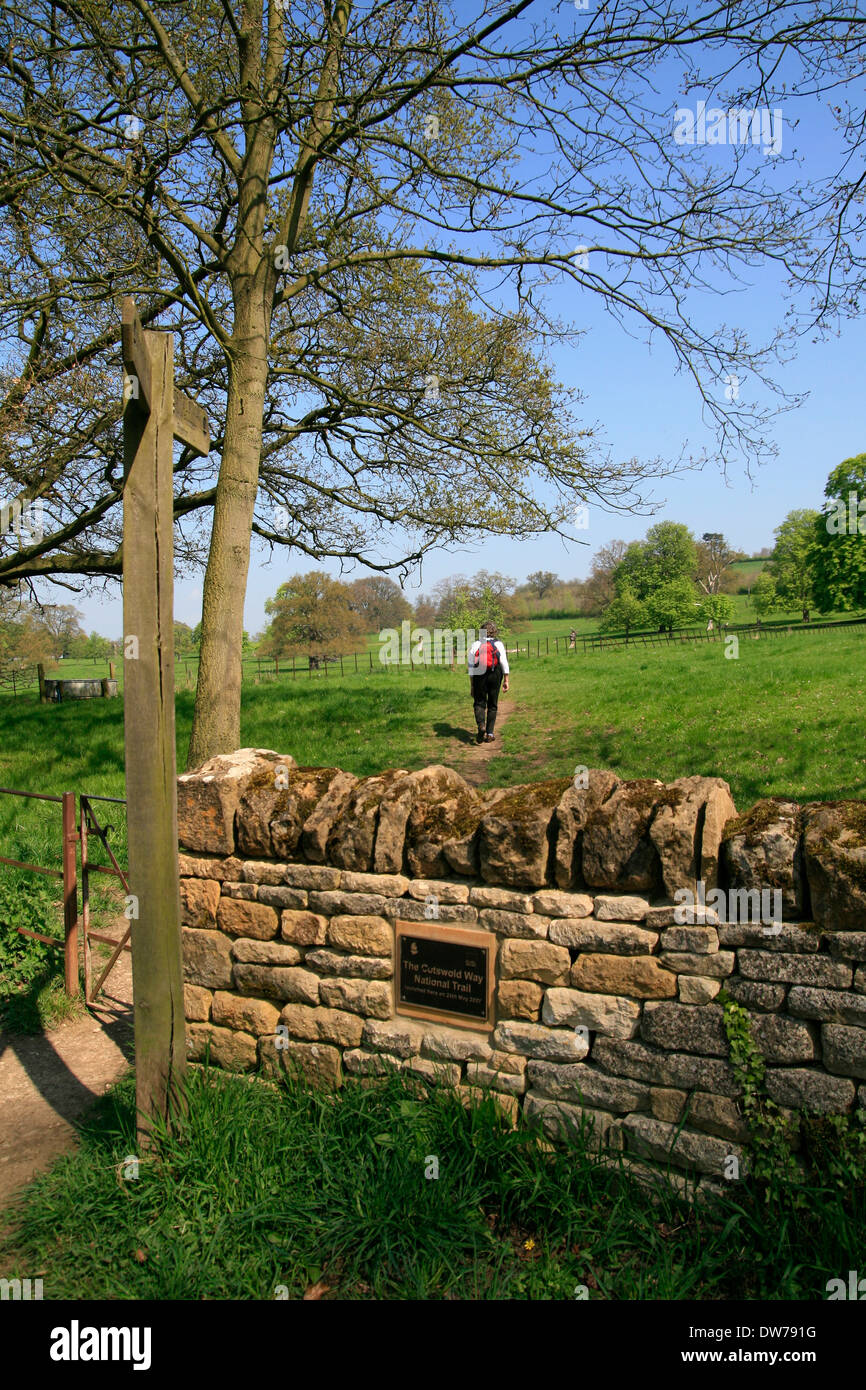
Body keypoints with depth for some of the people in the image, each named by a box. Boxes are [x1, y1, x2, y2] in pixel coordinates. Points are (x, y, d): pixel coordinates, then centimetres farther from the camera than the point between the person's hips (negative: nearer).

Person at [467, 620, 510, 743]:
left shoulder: (475, 645, 2)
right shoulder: (498, 644, 1)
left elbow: (471, 667, 1)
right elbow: (504, 664, -2)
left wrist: (471, 685, 5)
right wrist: (506, 681, 5)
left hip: (479, 677, 0)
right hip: (495, 677, 0)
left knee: (479, 703, 8)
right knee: (492, 705, 10)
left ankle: (481, 725, -19)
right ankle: (489, 733, 8)